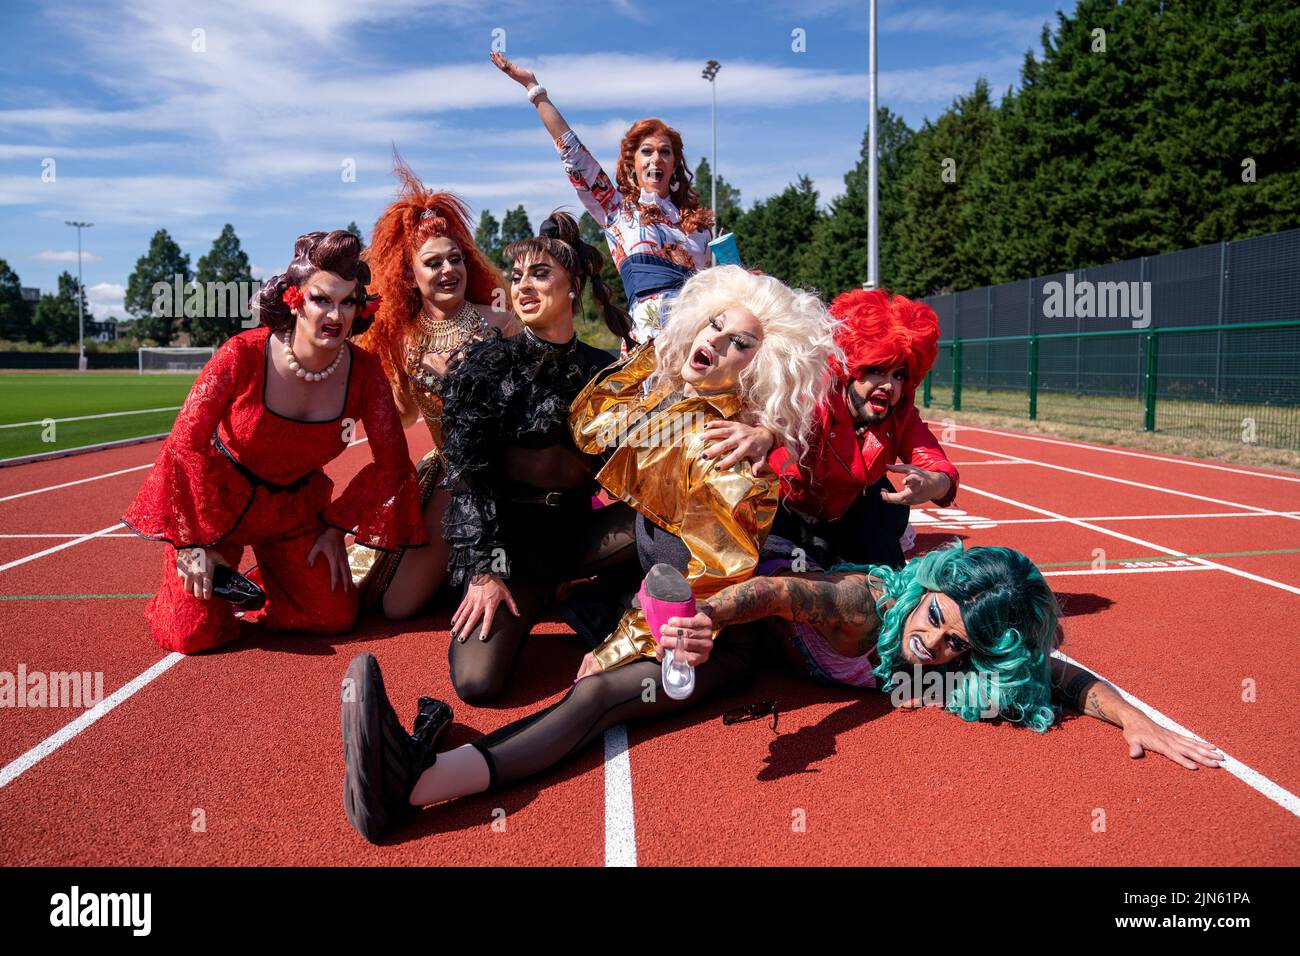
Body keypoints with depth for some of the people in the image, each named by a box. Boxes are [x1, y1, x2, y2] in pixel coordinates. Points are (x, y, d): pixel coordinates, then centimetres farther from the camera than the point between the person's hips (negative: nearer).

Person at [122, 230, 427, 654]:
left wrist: (338, 526, -5)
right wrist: (193, 543, -18)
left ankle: (253, 587, 27)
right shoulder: (244, 354, -25)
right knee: (195, 635, -12)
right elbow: (185, 443, -20)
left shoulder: (364, 371, -16)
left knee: (336, 617, -2)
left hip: (294, 506, 4)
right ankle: (193, 585, 24)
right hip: (216, 495, -3)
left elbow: (391, 462, -6)